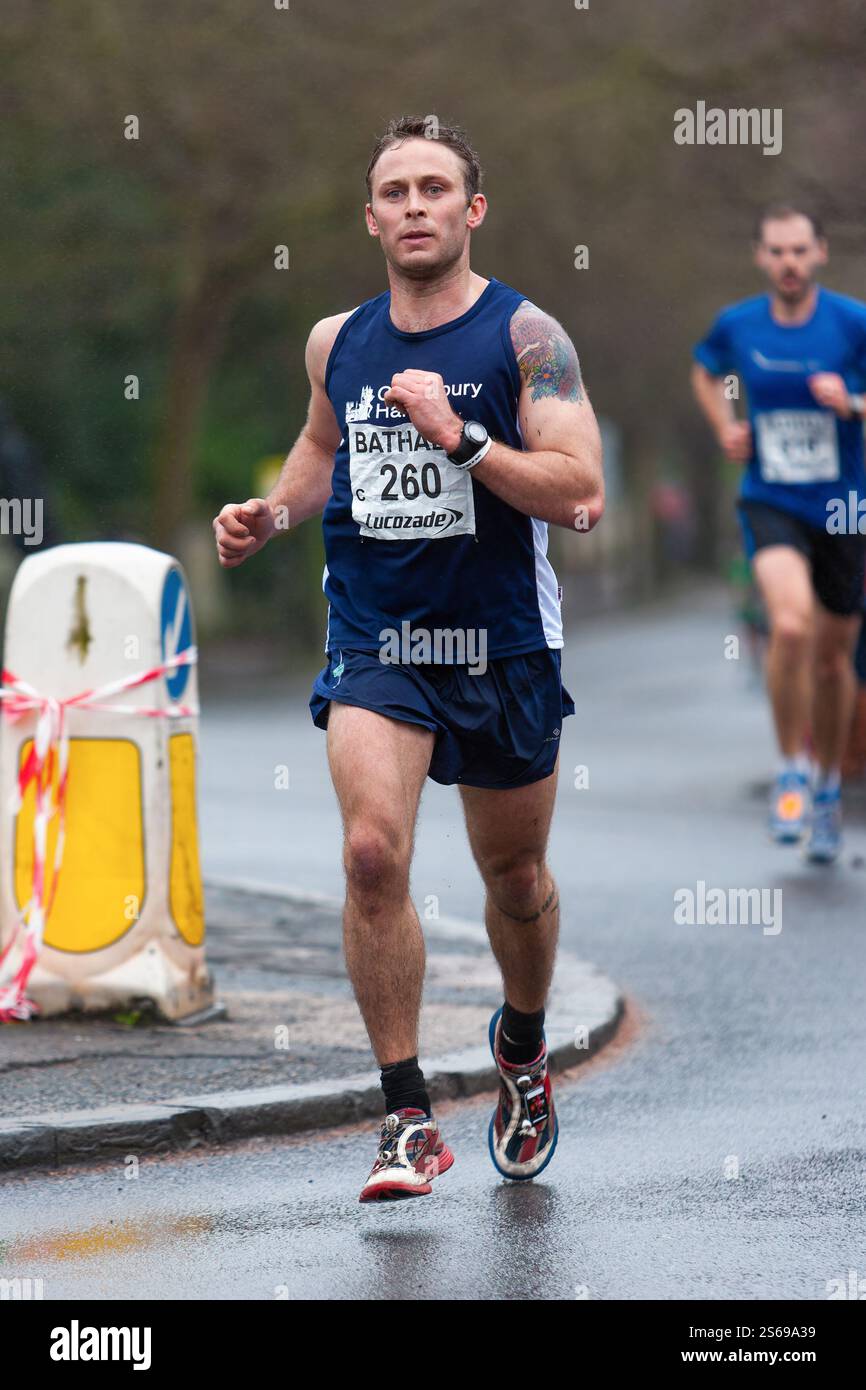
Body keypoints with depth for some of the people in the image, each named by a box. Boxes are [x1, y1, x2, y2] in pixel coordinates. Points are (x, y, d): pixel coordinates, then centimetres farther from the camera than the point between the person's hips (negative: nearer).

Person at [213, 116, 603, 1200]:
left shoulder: (525, 336, -8)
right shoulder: (337, 343, 5)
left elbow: (580, 488, -18)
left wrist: (460, 437, -27)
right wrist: (271, 515, 9)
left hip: (501, 646, -1)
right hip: (372, 637, 2)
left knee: (514, 877, 13)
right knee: (373, 852, -20)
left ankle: (522, 1048, 45)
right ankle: (408, 1123, -13)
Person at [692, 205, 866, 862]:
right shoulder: (736, 326, -2)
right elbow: (707, 373, 21)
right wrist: (726, 427, 4)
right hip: (771, 505, 0)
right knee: (791, 623, -26)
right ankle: (792, 771, -8)